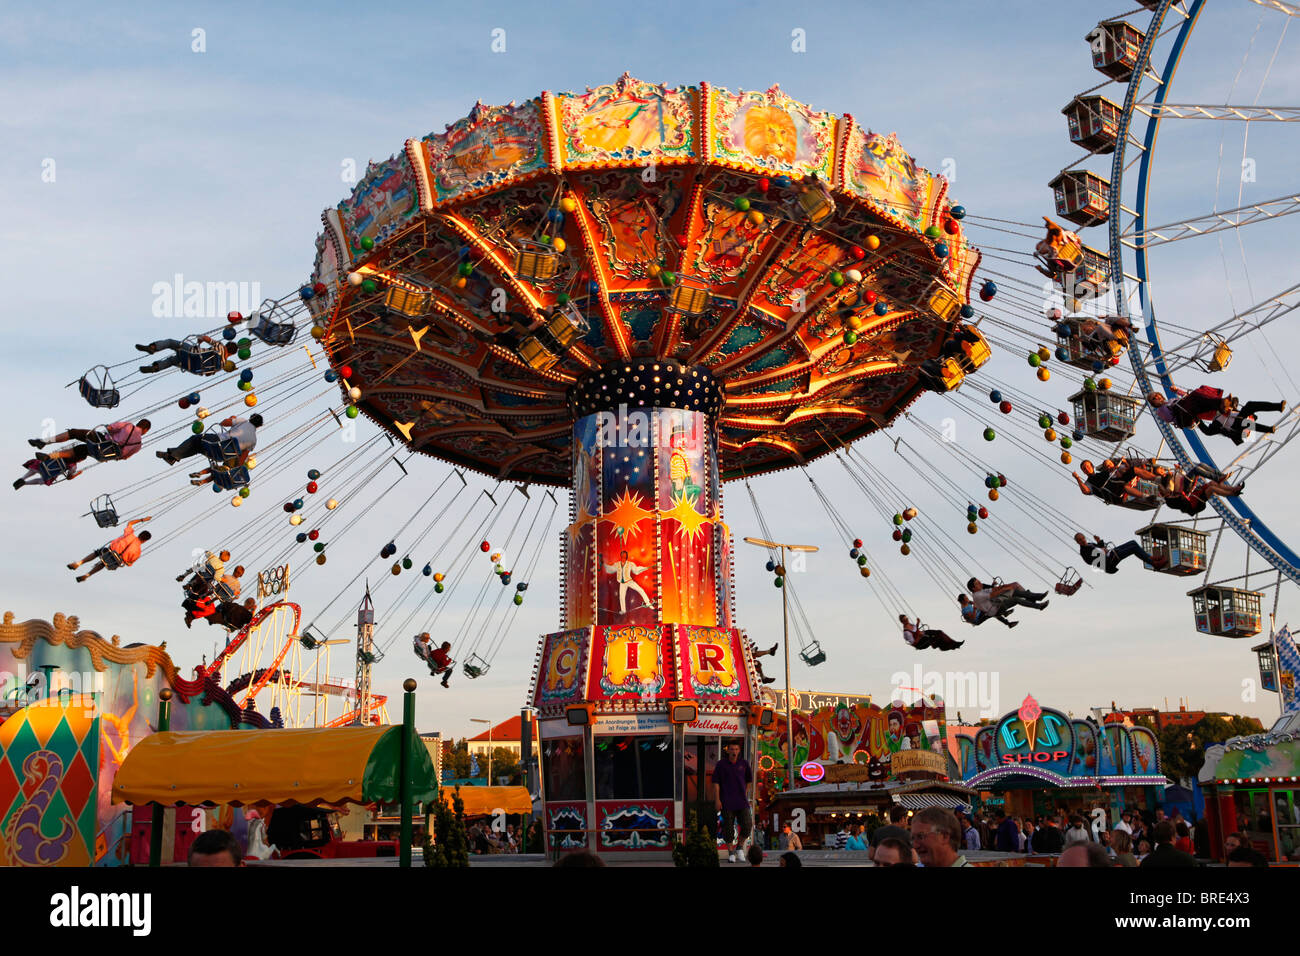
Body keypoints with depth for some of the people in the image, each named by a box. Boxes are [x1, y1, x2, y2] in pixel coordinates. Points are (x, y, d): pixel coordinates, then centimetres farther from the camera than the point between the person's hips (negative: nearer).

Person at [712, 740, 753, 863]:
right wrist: (717, 799, -7)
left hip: (742, 802, 2)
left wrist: (745, 795, 13)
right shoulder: (721, 764, -1)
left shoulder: (744, 763, 6)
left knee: (747, 825, -10)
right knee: (728, 827, 1)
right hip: (726, 802, -2)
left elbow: (749, 780, 19)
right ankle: (730, 852, 16)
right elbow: (716, 782, -1)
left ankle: (740, 847, 13)